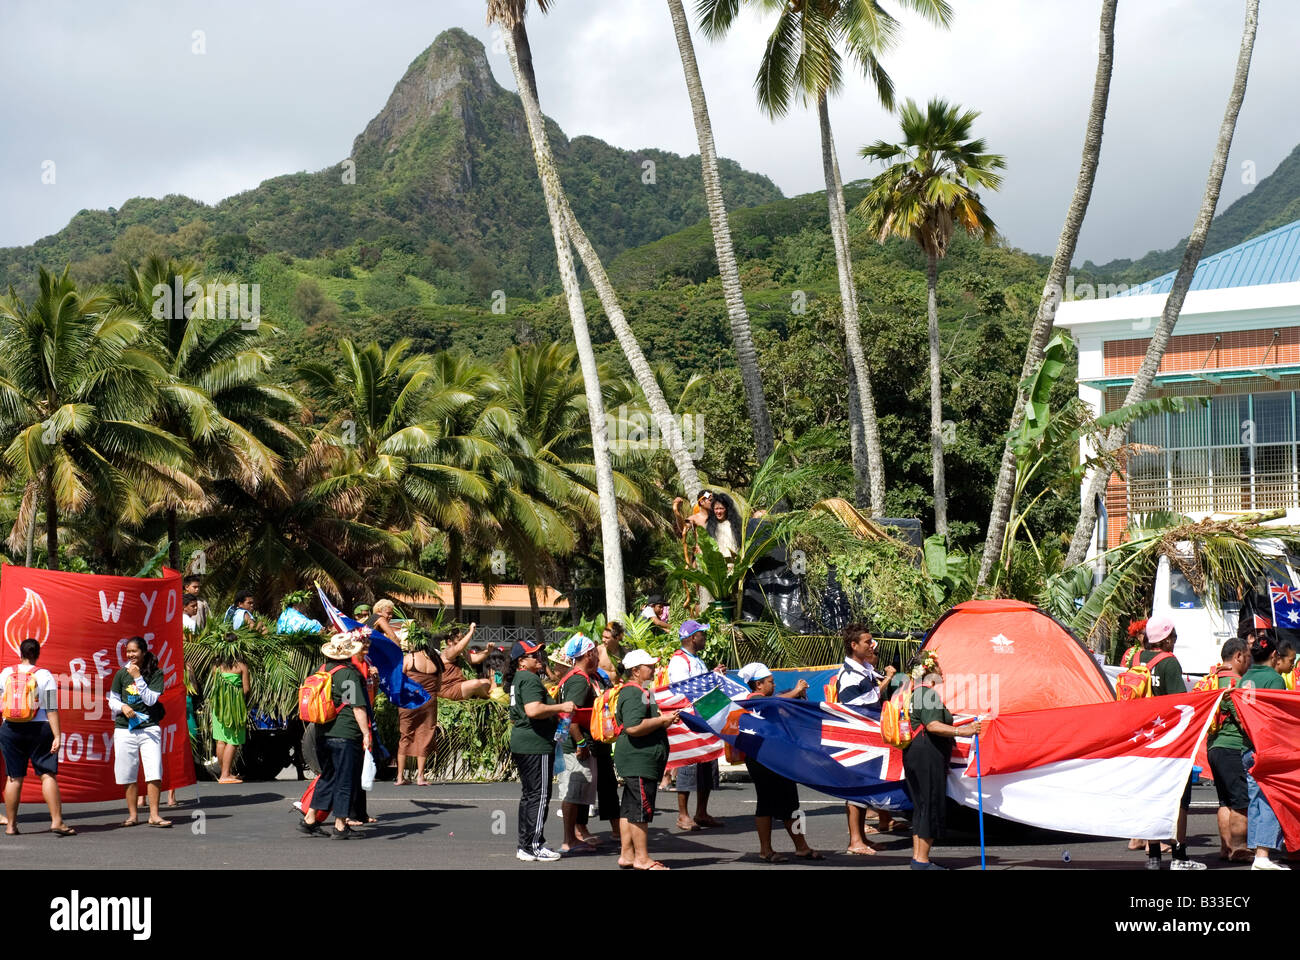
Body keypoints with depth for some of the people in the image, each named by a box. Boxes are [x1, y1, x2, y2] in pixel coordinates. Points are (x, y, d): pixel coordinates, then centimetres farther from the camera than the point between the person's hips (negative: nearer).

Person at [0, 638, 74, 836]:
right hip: (39, 729, -2)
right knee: (48, 774, -2)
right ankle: (57, 821, -10)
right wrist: (57, 736, -9)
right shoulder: (45, 676, -4)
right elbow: (51, 709, -9)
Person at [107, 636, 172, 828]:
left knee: (154, 772, -10)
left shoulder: (156, 674, 0)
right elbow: (112, 699, 12)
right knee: (128, 774, 5)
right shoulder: (121, 674, 7)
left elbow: (151, 699, -8)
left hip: (149, 727, -2)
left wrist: (138, 678, -13)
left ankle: (154, 815, -6)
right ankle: (133, 814, 15)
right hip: (124, 729, 2)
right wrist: (122, 707, -9)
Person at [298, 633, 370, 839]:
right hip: (346, 735, -7)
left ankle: (309, 820, 19)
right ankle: (340, 827, 4)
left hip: (323, 734, 7)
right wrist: (366, 733, -12)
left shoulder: (320, 671, 7)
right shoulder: (349, 674, -12)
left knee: (327, 777, 18)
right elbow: (358, 707, -15)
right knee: (344, 779, 1)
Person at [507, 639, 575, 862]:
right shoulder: (530, 679, -14)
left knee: (528, 796, 14)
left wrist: (554, 715, 31)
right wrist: (561, 707, -20)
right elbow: (533, 710, -29)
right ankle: (533, 846, -5)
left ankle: (525, 846, 18)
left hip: (520, 743, 11)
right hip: (536, 745, -11)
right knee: (540, 795, -6)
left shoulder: (518, 679, 18)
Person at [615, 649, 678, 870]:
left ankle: (627, 855, 17)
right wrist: (662, 720, -17)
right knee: (641, 809, -8)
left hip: (636, 759, 11)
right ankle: (642, 859, -5)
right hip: (639, 760, -11)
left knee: (630, 809, 12)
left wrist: (663, 718, 20)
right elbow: (633, 727, -26)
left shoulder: (639, 692, 20)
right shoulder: (633, 694, -16)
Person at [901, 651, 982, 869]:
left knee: (921, 806, 14)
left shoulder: (916, 693, 19)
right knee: (931, 805, -6)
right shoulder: (929, 693, -13)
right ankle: (922, 861, -5)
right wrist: (962, 731, -30)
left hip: (913, 753, 10)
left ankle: (917, 857, 16)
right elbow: (932, 725, -25)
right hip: (928, 755, -10)